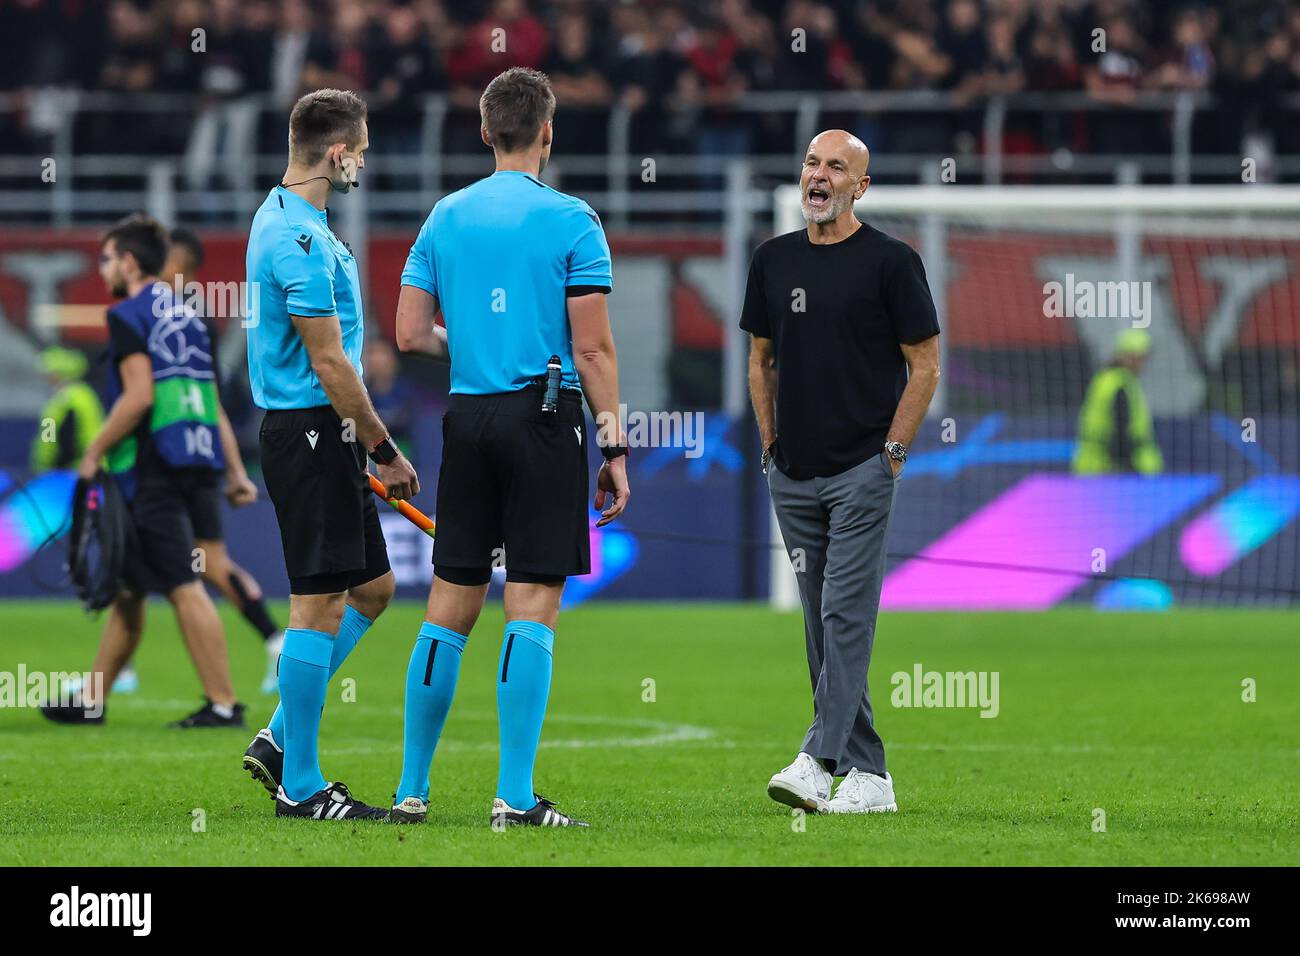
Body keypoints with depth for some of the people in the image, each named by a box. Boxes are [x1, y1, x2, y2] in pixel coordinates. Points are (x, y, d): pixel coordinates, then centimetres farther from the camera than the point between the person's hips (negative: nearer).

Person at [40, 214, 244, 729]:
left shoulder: (129, 316, -7)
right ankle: (92, 700, 24)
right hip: (199, 465, 9)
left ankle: (223, 704, -12)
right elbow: (214, 406, 18)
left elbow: (139, 396, -17)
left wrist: (94, 452, -8)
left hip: (154, 469, -9)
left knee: (184, 587, -9)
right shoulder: (188, 315, 19)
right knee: (127, 587, 16)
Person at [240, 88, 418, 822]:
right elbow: (328, 362, -19)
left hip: (322, 435, 10)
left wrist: (366, 446, 24)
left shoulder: (284, 218, 15)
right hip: (310, 431, -10)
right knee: (320, 603, -6)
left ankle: (280, 741, 17)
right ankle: (300, 786, -1)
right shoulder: (301, 239, -18)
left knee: (372, 588, 14)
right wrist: (385, 450, -14)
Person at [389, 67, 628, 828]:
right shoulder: (570, 221, -5)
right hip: (544, 418, -5)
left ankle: (413, 789, 12)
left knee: (450, 607, 10)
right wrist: (615, 447, -4)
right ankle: (516, 796, -8)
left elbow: (411, 334, 6)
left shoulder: (446, 217, 9)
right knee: (533, 606, -4)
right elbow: (593, 348, -8)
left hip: (468, 420, 5)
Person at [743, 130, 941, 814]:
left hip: (862, 469, -6)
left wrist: (891, 451, -8)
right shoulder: (774, 260, 11)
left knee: (845, 616, -12)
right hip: (793, 472, 6)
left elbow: (925, 365, -3)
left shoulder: (890, 262, -4)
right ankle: (866, 774, 11)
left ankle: (818, 762, -19)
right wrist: (772, 446, 11)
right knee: (823, 625, 6)